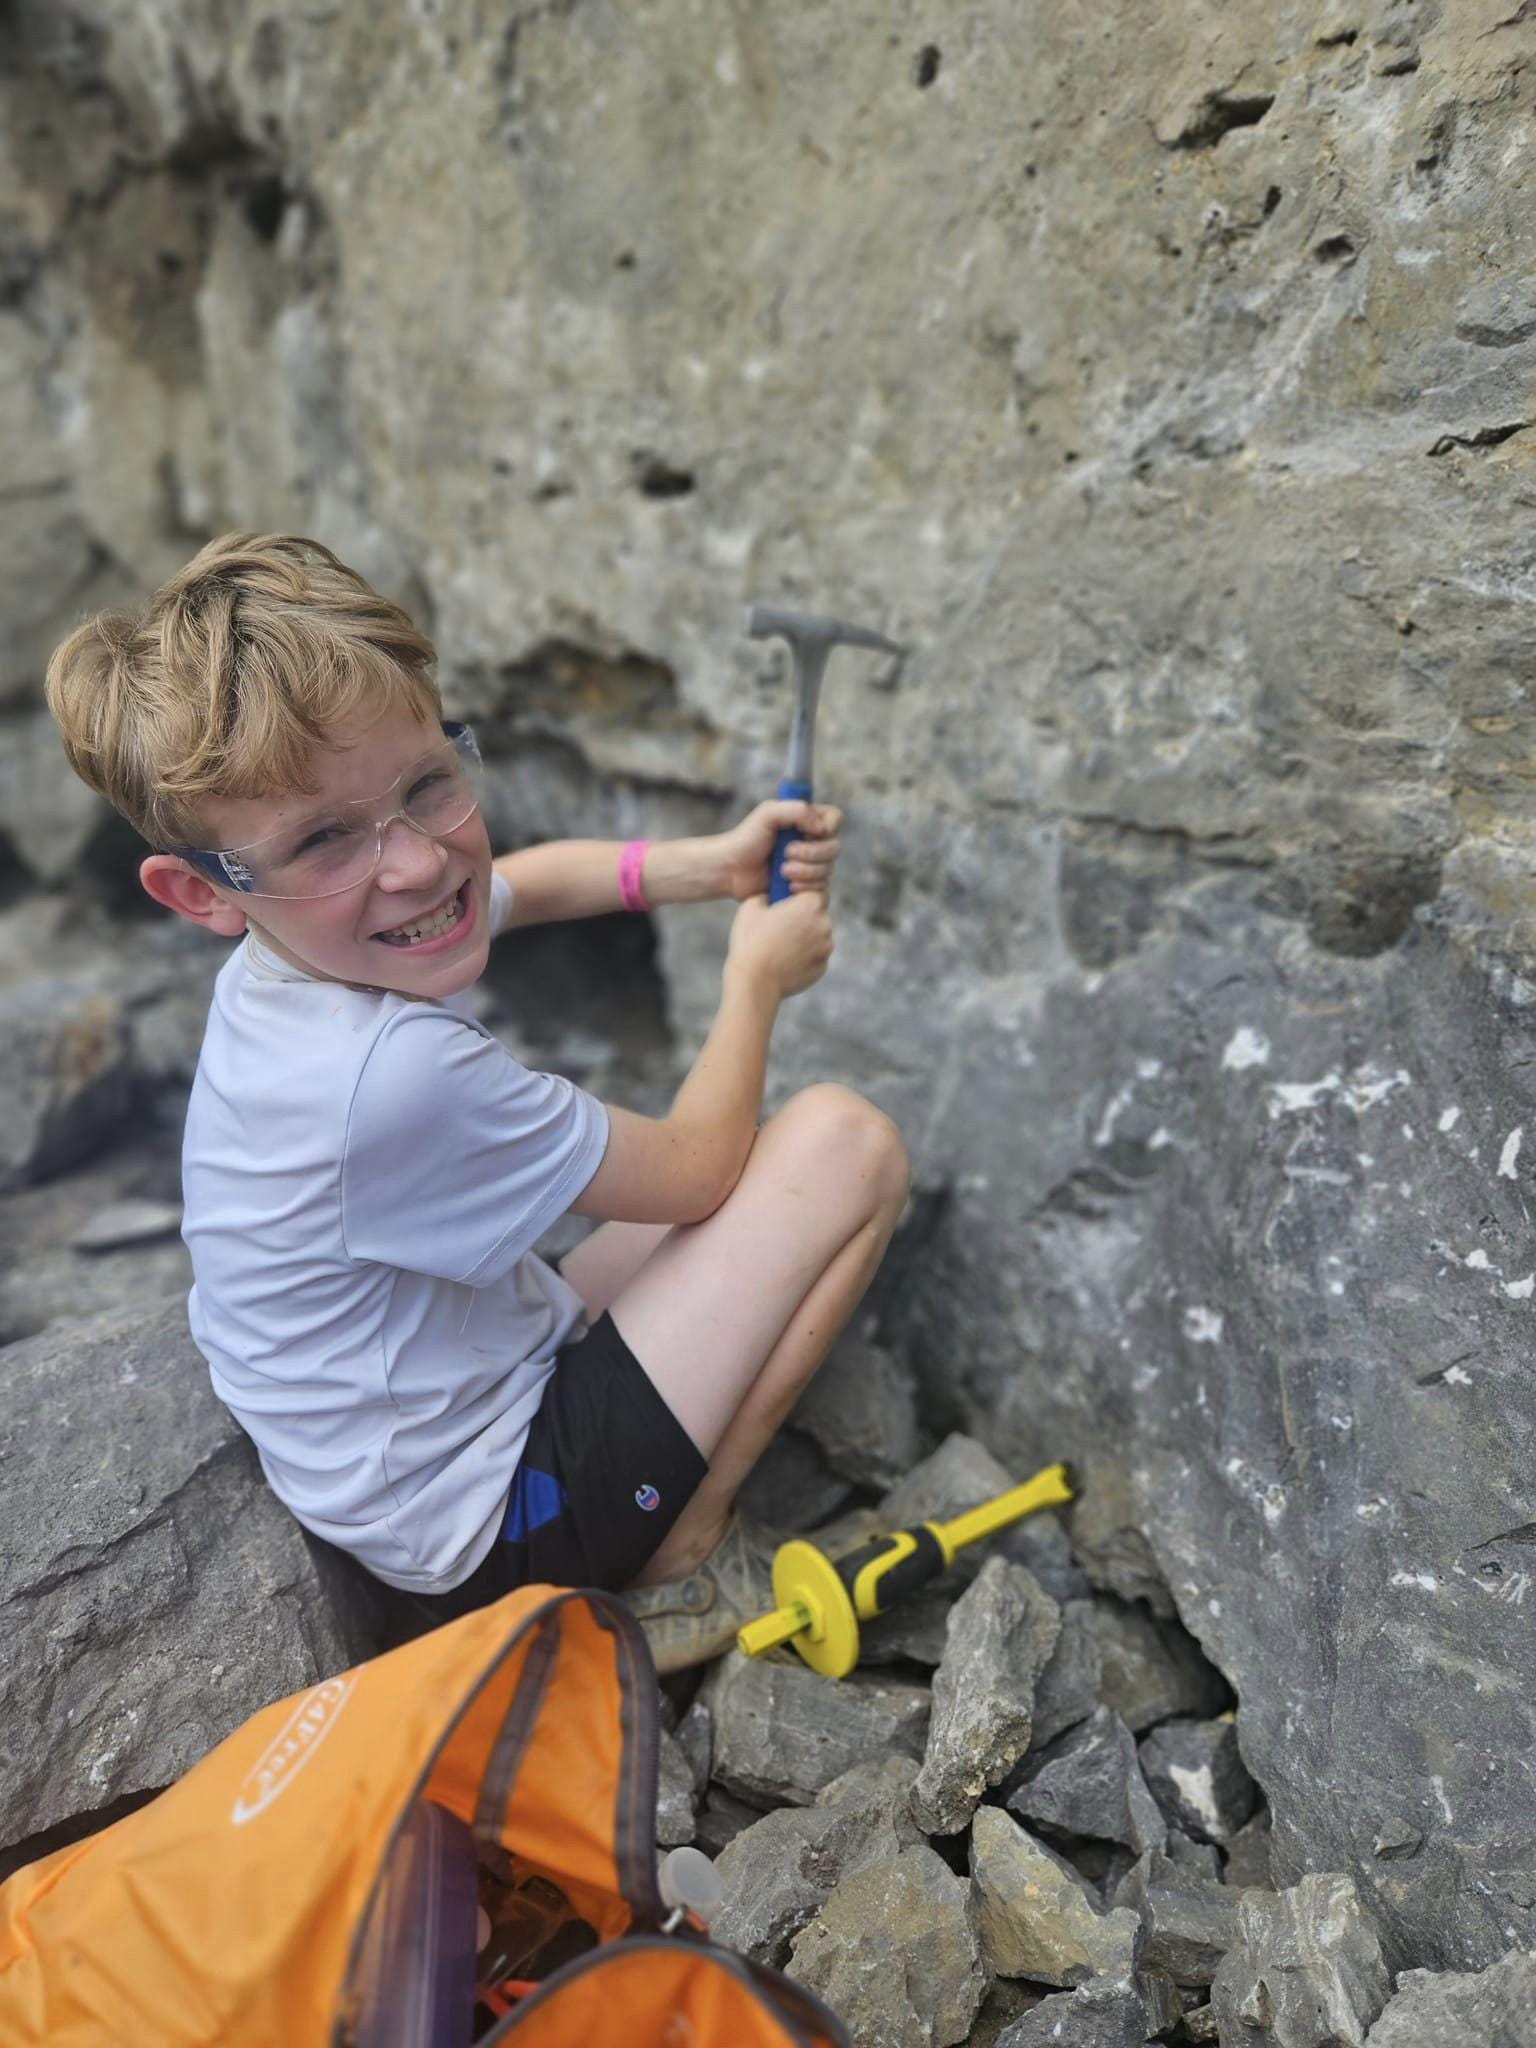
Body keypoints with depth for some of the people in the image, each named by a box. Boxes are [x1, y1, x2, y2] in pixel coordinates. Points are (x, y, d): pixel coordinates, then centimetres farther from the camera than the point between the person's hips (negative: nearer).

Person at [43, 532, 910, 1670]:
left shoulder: (302, 946, -6)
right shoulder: (396, 1070, -34)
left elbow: (523, 878, 16)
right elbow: (693, 1170, -19)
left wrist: (712, 864, 1)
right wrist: (757, 978, -3)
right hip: (493, 1522, -9)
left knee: (765, 1150, 18)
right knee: (849, 1142, -14)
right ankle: (679, 1558, -3)